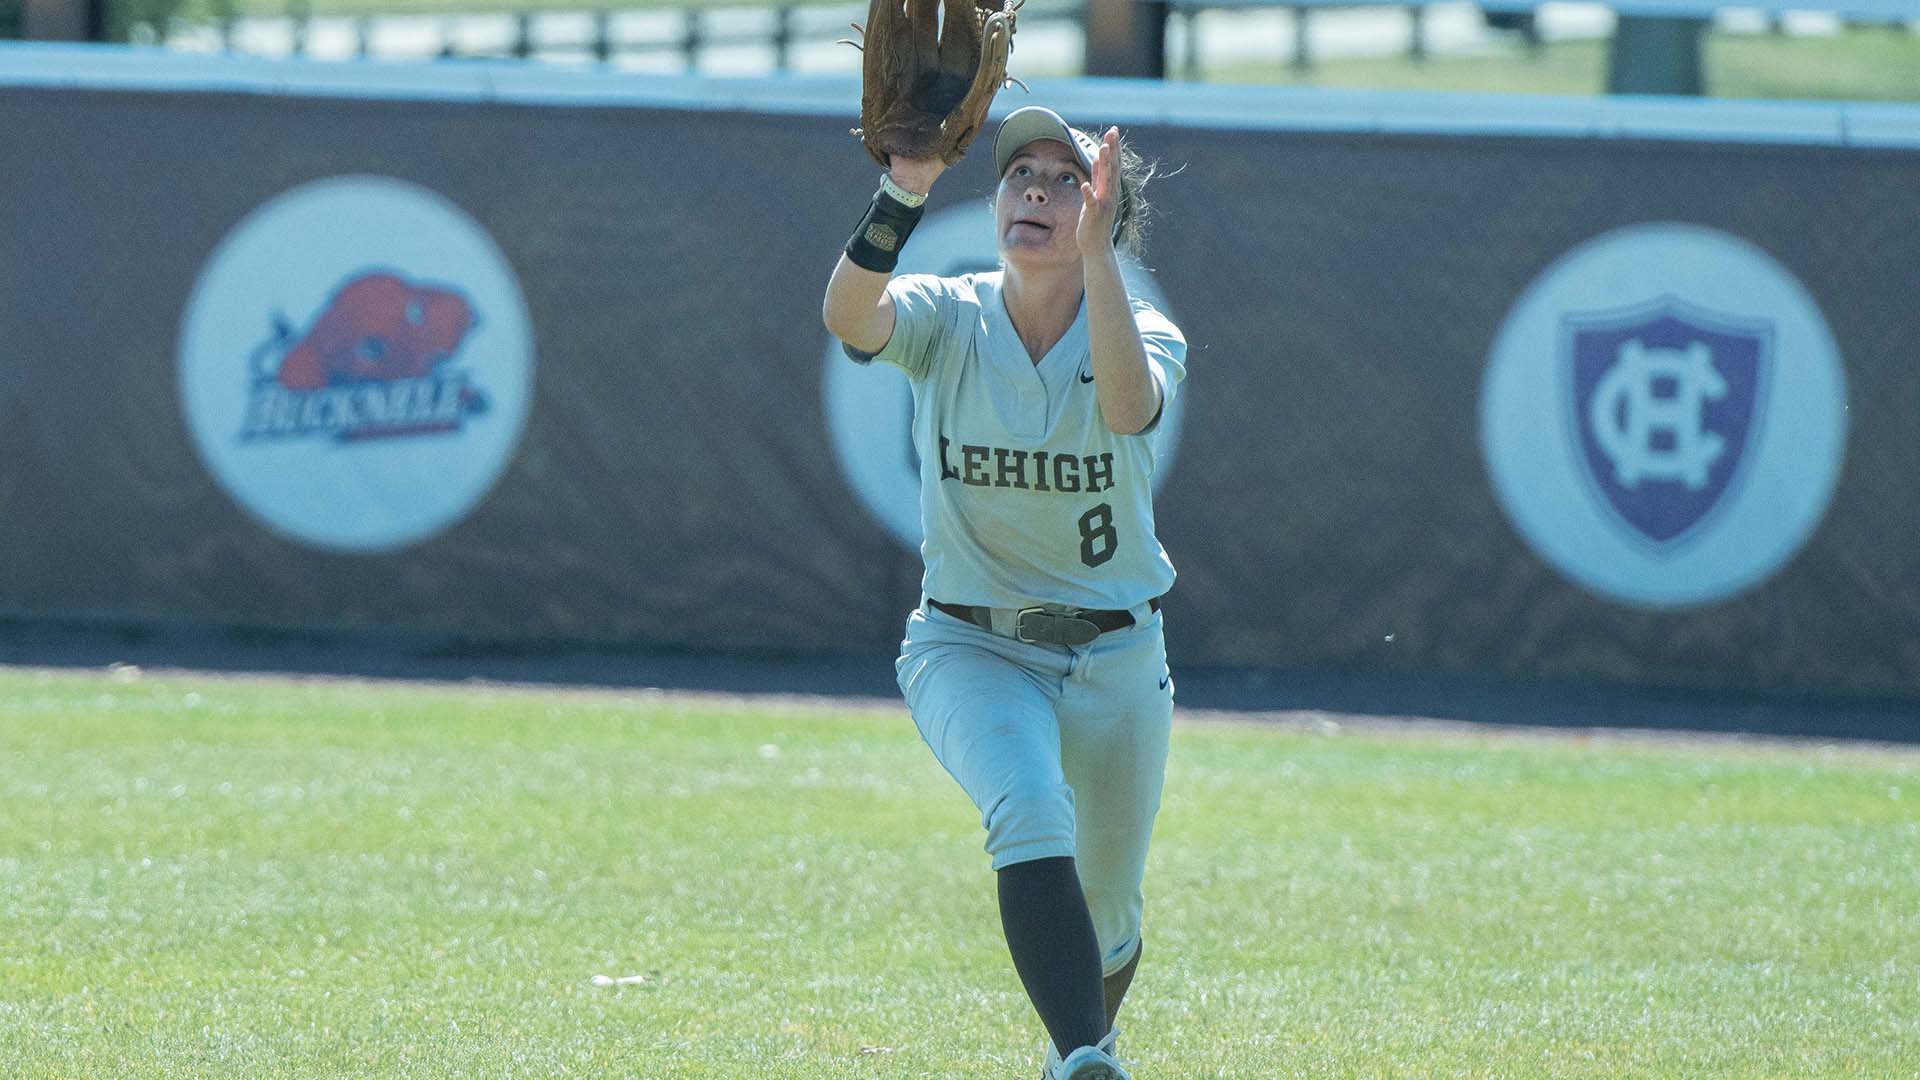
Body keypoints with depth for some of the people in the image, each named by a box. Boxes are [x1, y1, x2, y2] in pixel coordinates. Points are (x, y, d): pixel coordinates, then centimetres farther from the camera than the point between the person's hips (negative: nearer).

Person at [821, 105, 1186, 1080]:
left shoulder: (1141, 334, -8)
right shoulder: (946, 321, -8)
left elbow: (1128, 406, -34)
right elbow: (848, 316, -32)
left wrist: (1096, 250, -41)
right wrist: (903, 194, -48)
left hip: (1115, 661, 2)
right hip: (970, 650, -2)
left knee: (1107, 916, 12)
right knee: (1030, 810, -33)